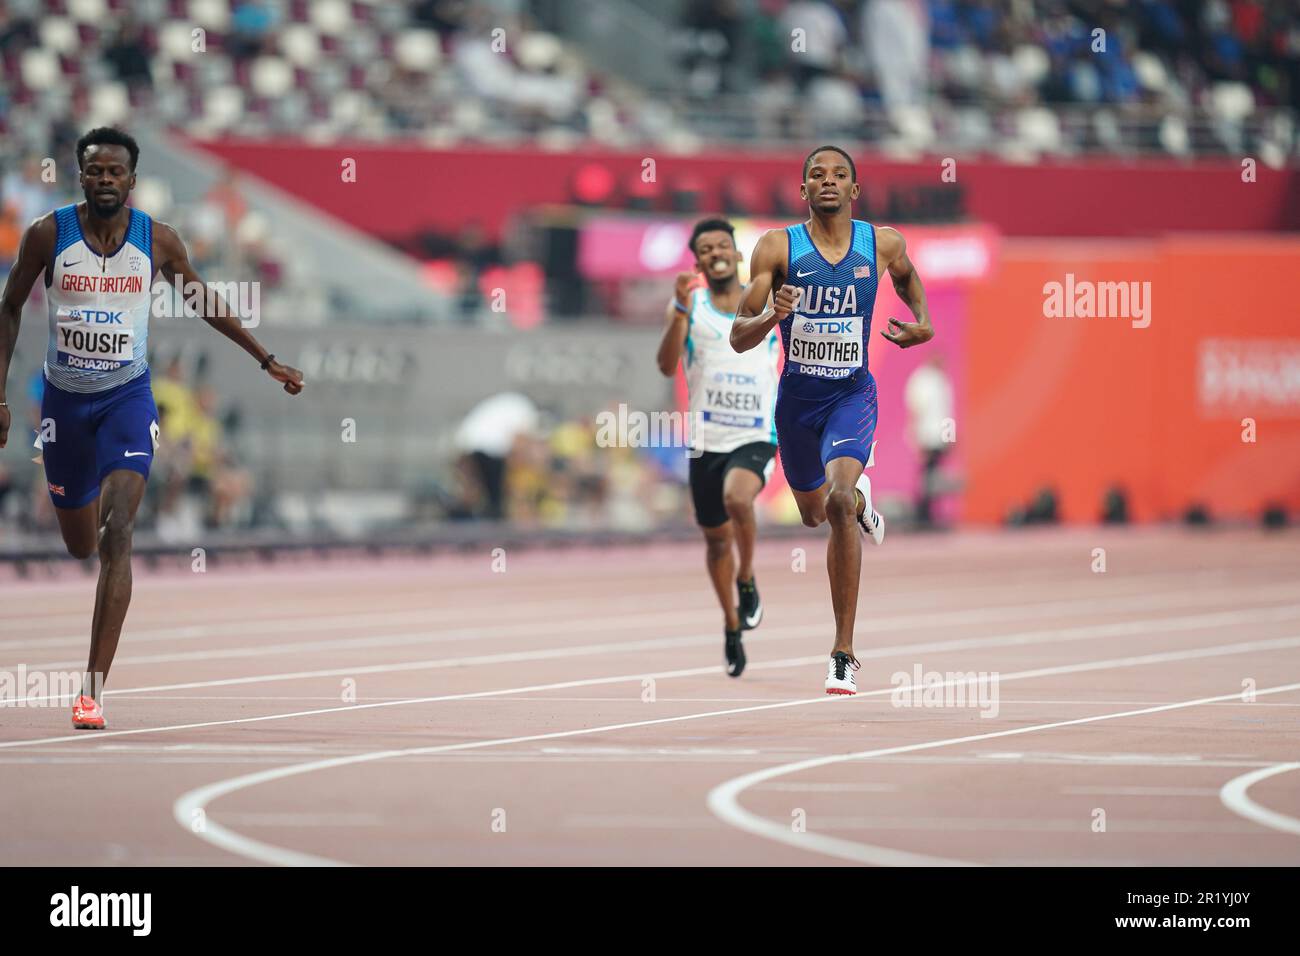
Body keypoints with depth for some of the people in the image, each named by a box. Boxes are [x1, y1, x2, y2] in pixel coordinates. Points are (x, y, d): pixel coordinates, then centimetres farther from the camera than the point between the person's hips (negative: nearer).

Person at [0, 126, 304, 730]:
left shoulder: (157, 240, -6)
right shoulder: (48, 234, -8)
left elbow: (205, 303, 11)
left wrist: (267, 361, 14)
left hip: (127, 398, -1)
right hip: (65, 401, 1)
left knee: (116, 534, -19)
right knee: (80, 546, 11)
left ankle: (94, 688, -22)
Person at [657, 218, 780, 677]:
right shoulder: (689, 306, -1)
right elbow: (667, 365, -16)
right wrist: (681, 311, -26)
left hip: (755, 437, -2)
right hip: (706, 441, 2)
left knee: (737, 498, -32)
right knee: (716, 537, 12)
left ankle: (747, 580, -7)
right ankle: (732, 626, 33)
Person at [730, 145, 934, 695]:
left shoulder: (883, 244, -6)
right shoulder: (778, 248, -10)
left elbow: (906, 274, 22)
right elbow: (739, 340, -11)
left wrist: (923, 322, 4)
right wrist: (770, 317, -32)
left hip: (852, 395, -2)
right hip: (797, 396, 2)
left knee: (839, 502, -26)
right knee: (812, 514, 23)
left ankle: (844, 654, -22)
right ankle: (860, 496, 64)